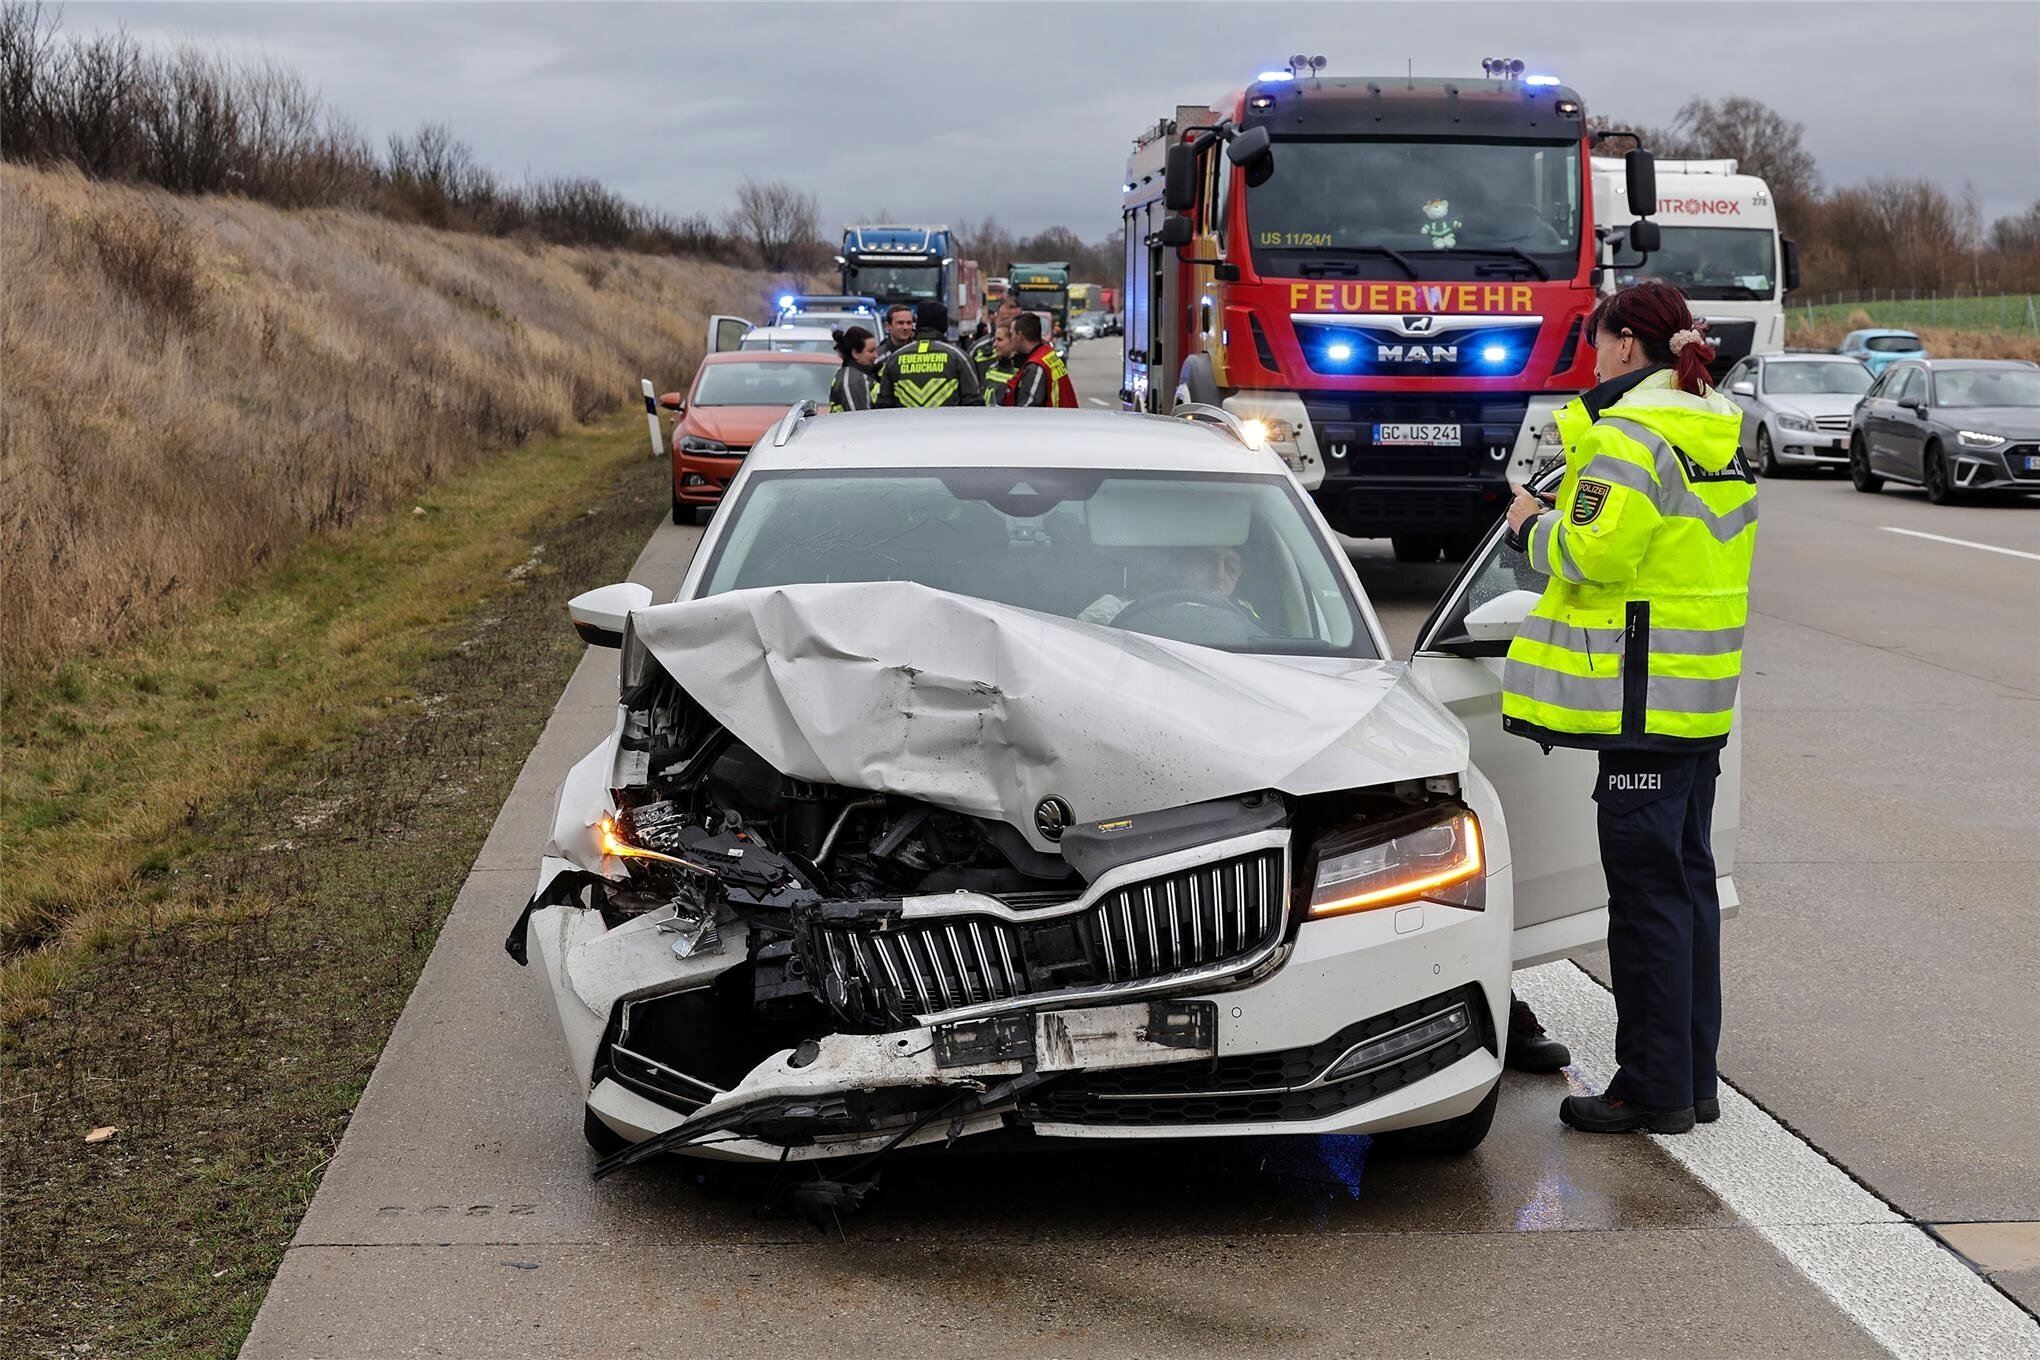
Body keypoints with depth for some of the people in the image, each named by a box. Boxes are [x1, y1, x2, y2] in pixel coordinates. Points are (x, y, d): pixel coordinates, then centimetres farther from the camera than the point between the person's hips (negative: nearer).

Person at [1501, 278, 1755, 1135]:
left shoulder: (1629, 436, -15)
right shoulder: (1720, 430, 14)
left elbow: (1597, 553, -22)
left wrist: (1534, 527, -2)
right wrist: (1575, 432, 17)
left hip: (1642, 695, -9)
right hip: (1703, 700, 9)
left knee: (1645, 890, -4)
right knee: (1688, 880, 14)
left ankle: (1654, 1088, 2)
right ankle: (1693, 1077, 22)